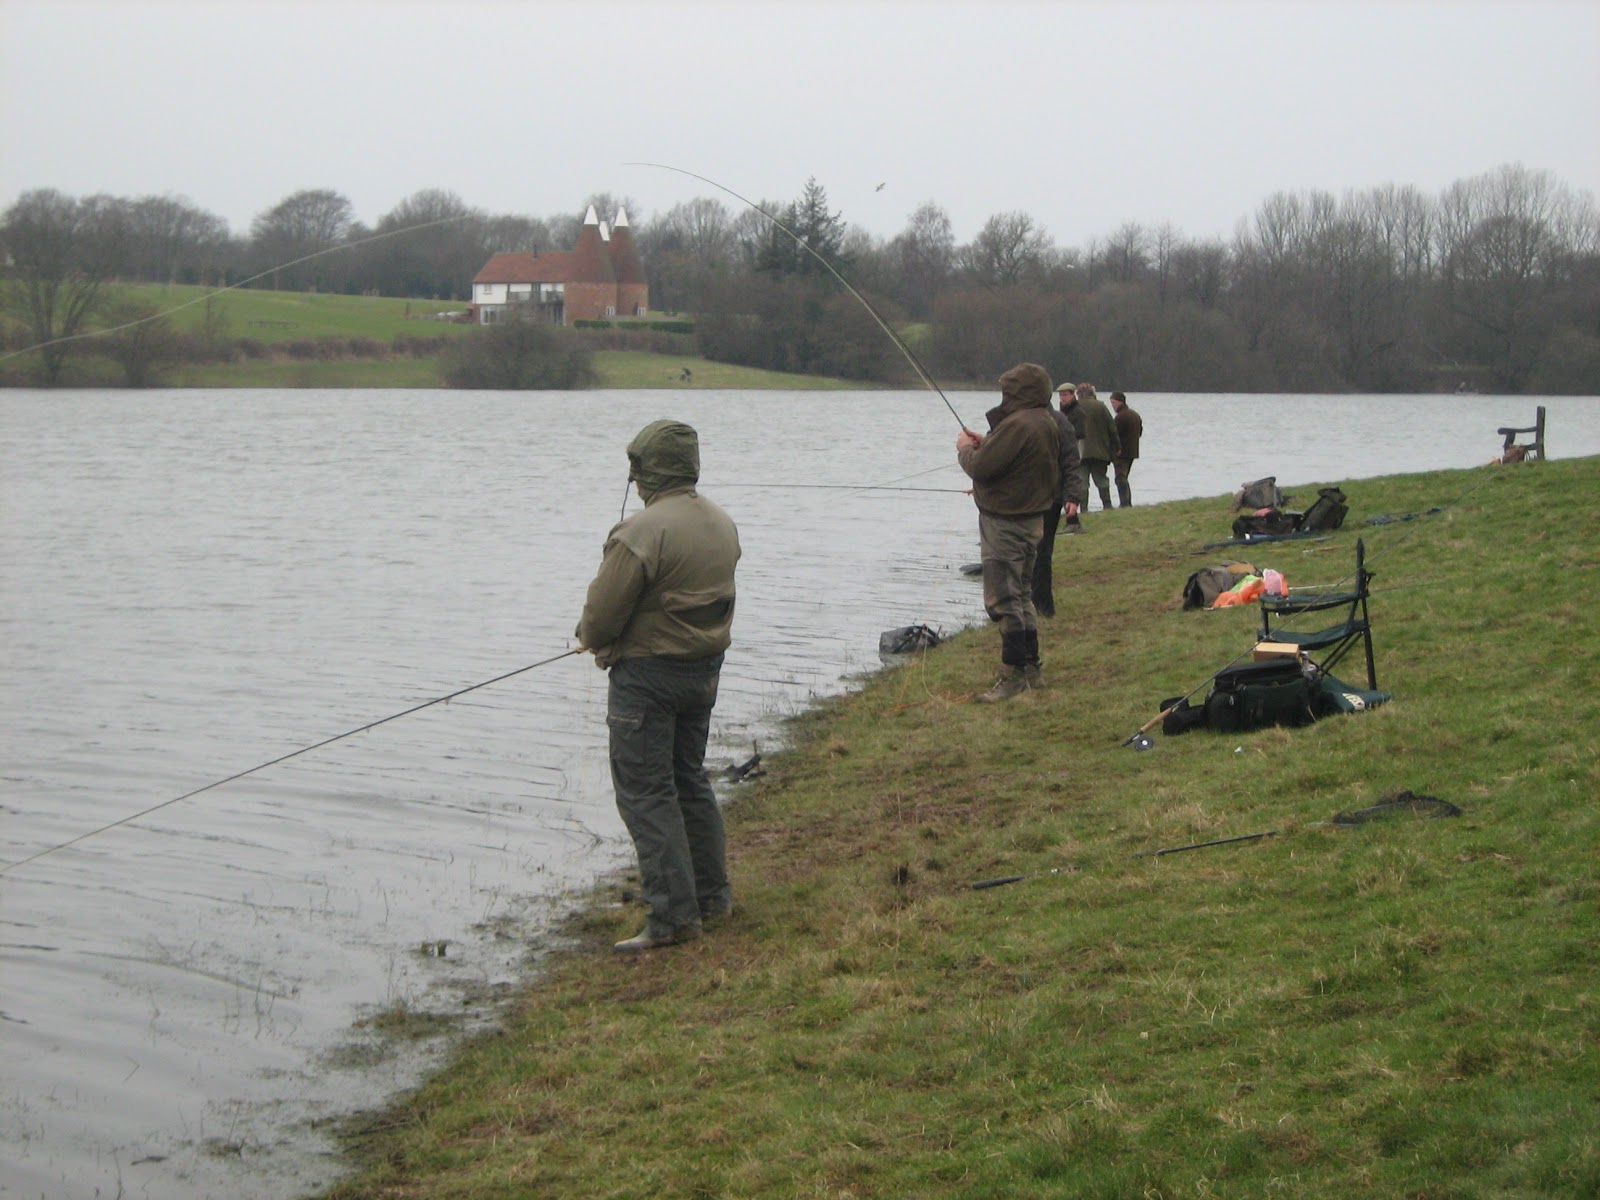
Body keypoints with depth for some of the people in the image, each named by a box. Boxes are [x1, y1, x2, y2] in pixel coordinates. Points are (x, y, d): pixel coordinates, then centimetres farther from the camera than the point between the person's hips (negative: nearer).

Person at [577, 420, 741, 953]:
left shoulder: (644, 530, -21)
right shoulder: (722, 523, 5)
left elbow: (602, 611, -18)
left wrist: (592, 640, 5)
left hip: (647, 674, -8)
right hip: (706, 668, 9)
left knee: (646, 793, -3)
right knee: (690, 780, 21)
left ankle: (675, 914, -6)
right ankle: (712, 894, 28)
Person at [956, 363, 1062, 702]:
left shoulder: (1017, 425, -22)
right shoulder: (1048, 425, 8)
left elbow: (981, 468, -22)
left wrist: (966, 448, -2)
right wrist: (985, 444, 10)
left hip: (1005, 523, -10)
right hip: (1033, 519, 10)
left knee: (1004, 600, -5)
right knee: (1022, 595, 18)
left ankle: (1014, 674, -3)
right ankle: (1031, 668, 24)